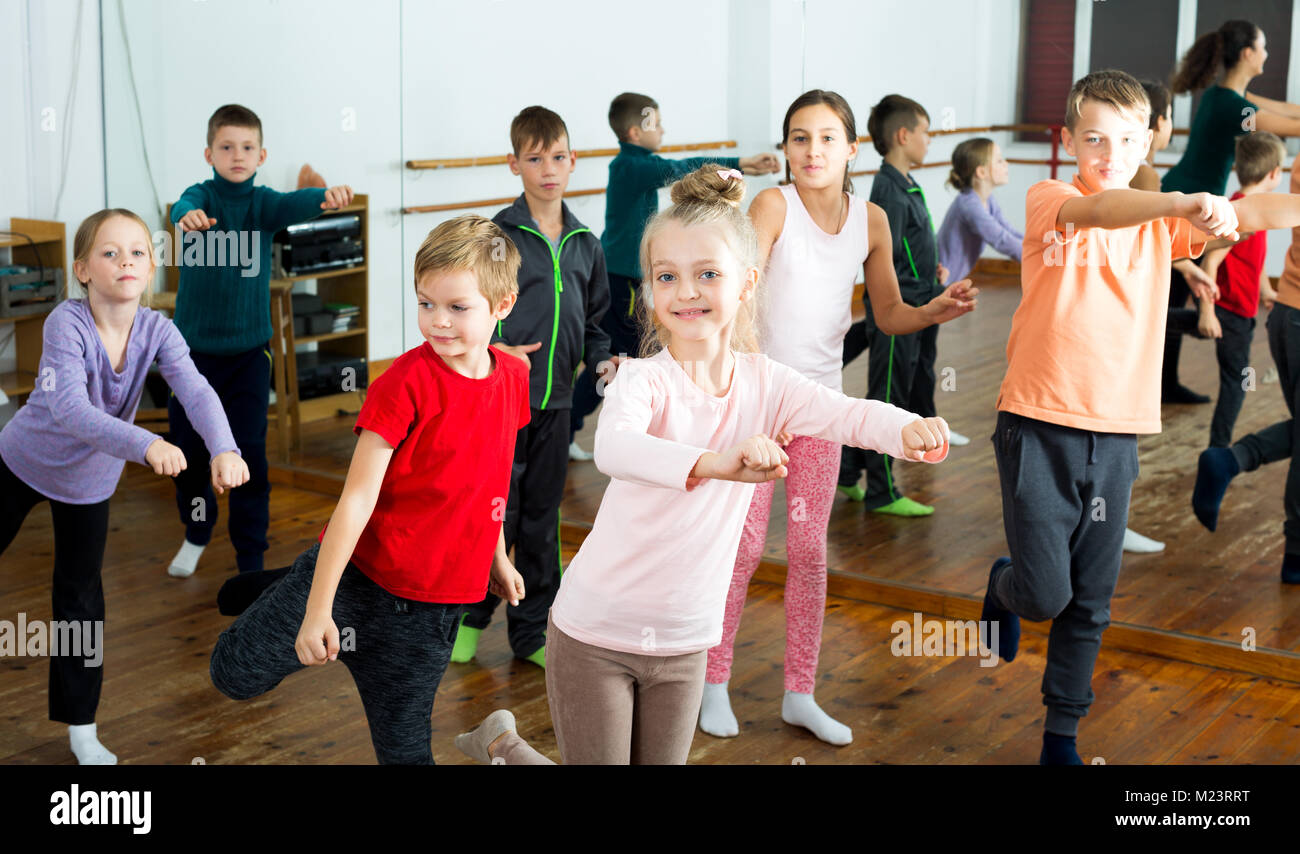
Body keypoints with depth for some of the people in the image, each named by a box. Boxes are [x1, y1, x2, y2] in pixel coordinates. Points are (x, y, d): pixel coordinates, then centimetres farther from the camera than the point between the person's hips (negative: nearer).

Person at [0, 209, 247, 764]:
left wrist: (223, 449, -54)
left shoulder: (157, 331, -20)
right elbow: (68, 407, -44)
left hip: (90, 479, 3)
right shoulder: (67, 324, -31)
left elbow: (196, 391, -34)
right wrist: (145, 444, -58)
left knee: (81, 597, 10)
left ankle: (80, 726, 22)